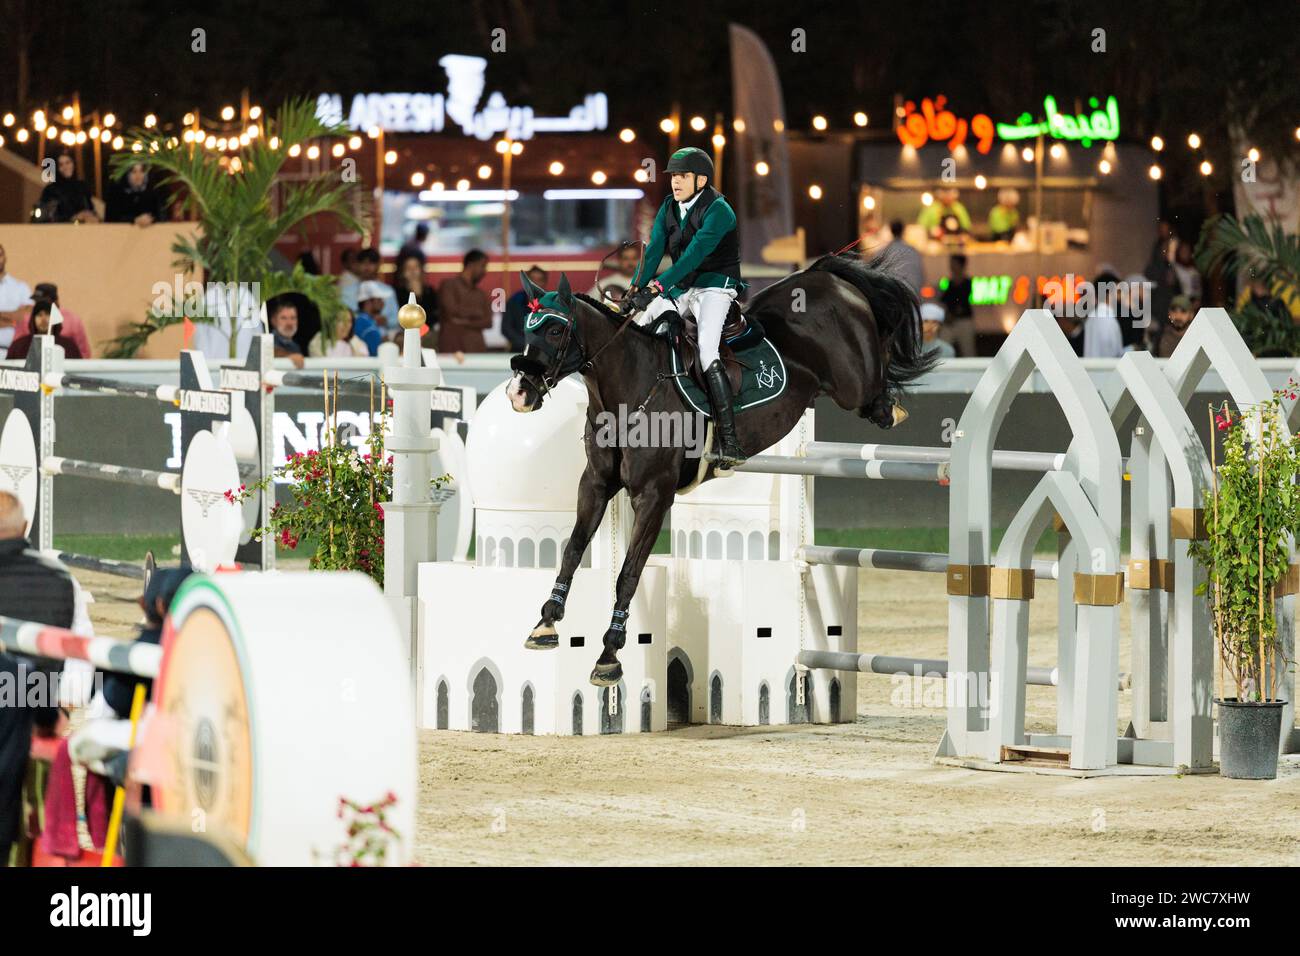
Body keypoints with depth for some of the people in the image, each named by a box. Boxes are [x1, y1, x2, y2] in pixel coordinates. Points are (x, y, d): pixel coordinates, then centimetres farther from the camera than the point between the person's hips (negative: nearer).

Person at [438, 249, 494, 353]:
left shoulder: (481, 294, 19)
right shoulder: (449, 285, 4)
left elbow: (488, 322, 8)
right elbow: (452, 310, -9)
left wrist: (466, 323, -9)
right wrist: (477, 312, 5)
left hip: (477, 348, 5)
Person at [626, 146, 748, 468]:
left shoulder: (718, 211, -16)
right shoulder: (668, 209, 7)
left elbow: (694, 254, -26)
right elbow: (654, 251, -3)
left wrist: (658, 286, -34)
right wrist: (637, 288, -19)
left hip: (715, 287, -8)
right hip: (679, 290, 8)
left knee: (707, 353, -25)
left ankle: (729, 440, -29)